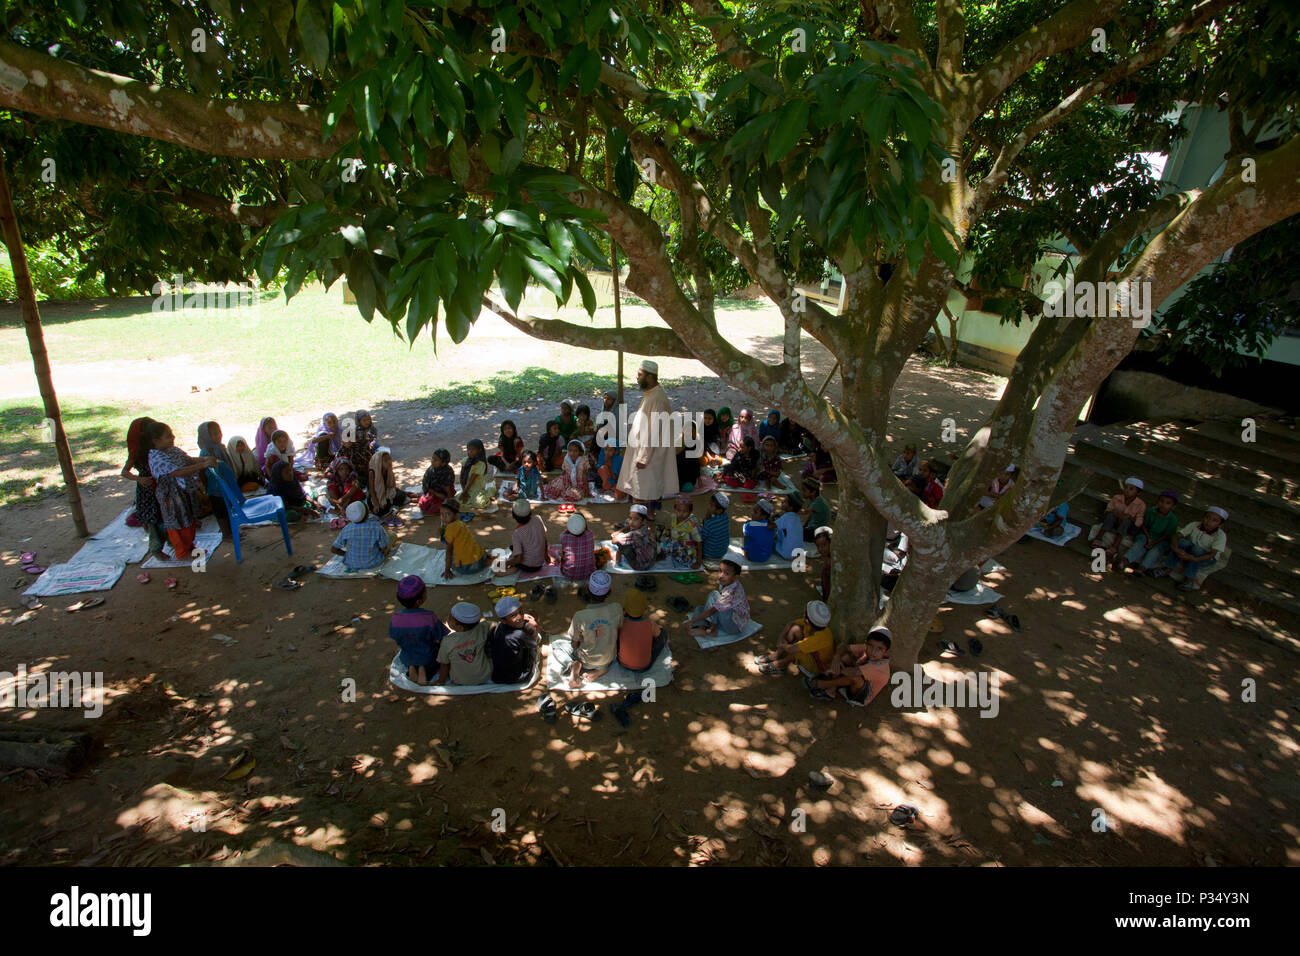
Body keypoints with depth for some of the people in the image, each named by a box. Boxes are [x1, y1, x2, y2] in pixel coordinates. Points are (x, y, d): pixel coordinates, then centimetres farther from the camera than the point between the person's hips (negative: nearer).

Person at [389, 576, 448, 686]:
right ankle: (425, 669, 4)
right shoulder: (430, 618, -32)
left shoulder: (395, 619, -22)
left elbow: (395, 641, -6)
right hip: (429, 658, -3)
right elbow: (440, 640, -19)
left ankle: (411, 667, 7)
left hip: (407, 659, 3)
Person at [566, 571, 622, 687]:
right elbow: (620, 629, -6)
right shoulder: (617, 609, -26)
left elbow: (575, 644, -13)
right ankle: (601, 669, 11)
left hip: (588, 659, 0)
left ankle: (576, 666, 5)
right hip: (609, 657, 0)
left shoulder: (579, 617, -29)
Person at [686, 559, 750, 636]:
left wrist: (692, 621, -32)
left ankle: (713, 627, -13)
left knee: (714, 595, -21)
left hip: (736, 626, -9)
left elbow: (712, 610, -33)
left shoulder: (732, 593, -32)